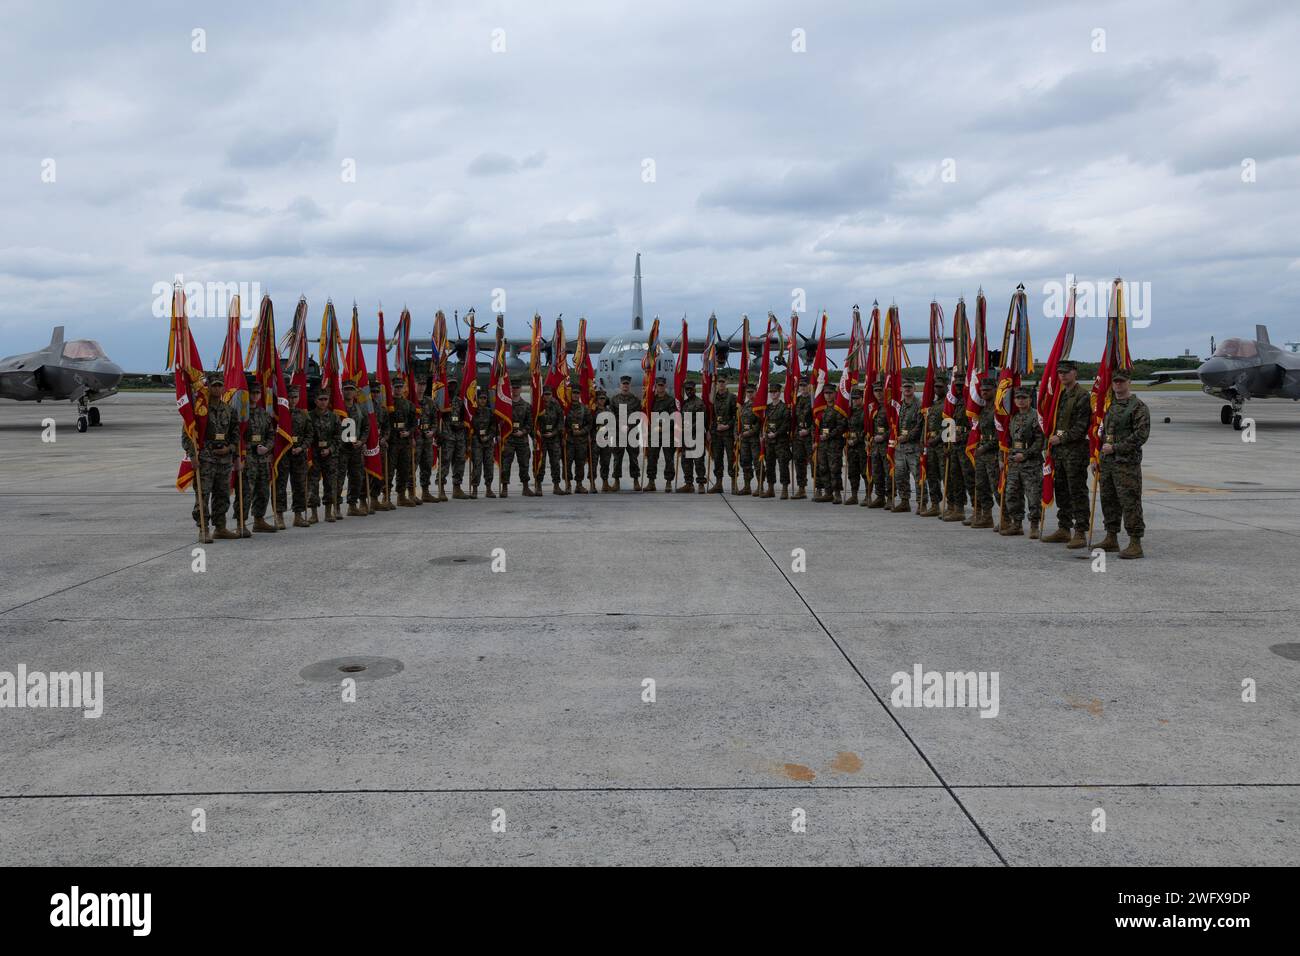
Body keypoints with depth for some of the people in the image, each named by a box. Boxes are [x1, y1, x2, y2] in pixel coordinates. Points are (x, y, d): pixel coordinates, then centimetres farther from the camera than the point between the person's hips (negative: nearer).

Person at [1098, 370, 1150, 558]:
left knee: (1130, 502, -8)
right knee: (1108, 500, 14)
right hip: (1107, 462, 8)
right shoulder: (1110, 405, 17)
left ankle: (1135, 544, -6)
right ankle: (1111, 539, 24)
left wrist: (1115, 448, -15)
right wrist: (1099, 455, 19)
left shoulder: (1139, 407, -7)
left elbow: (1141, 435, -14)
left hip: (1127, 463, -8)